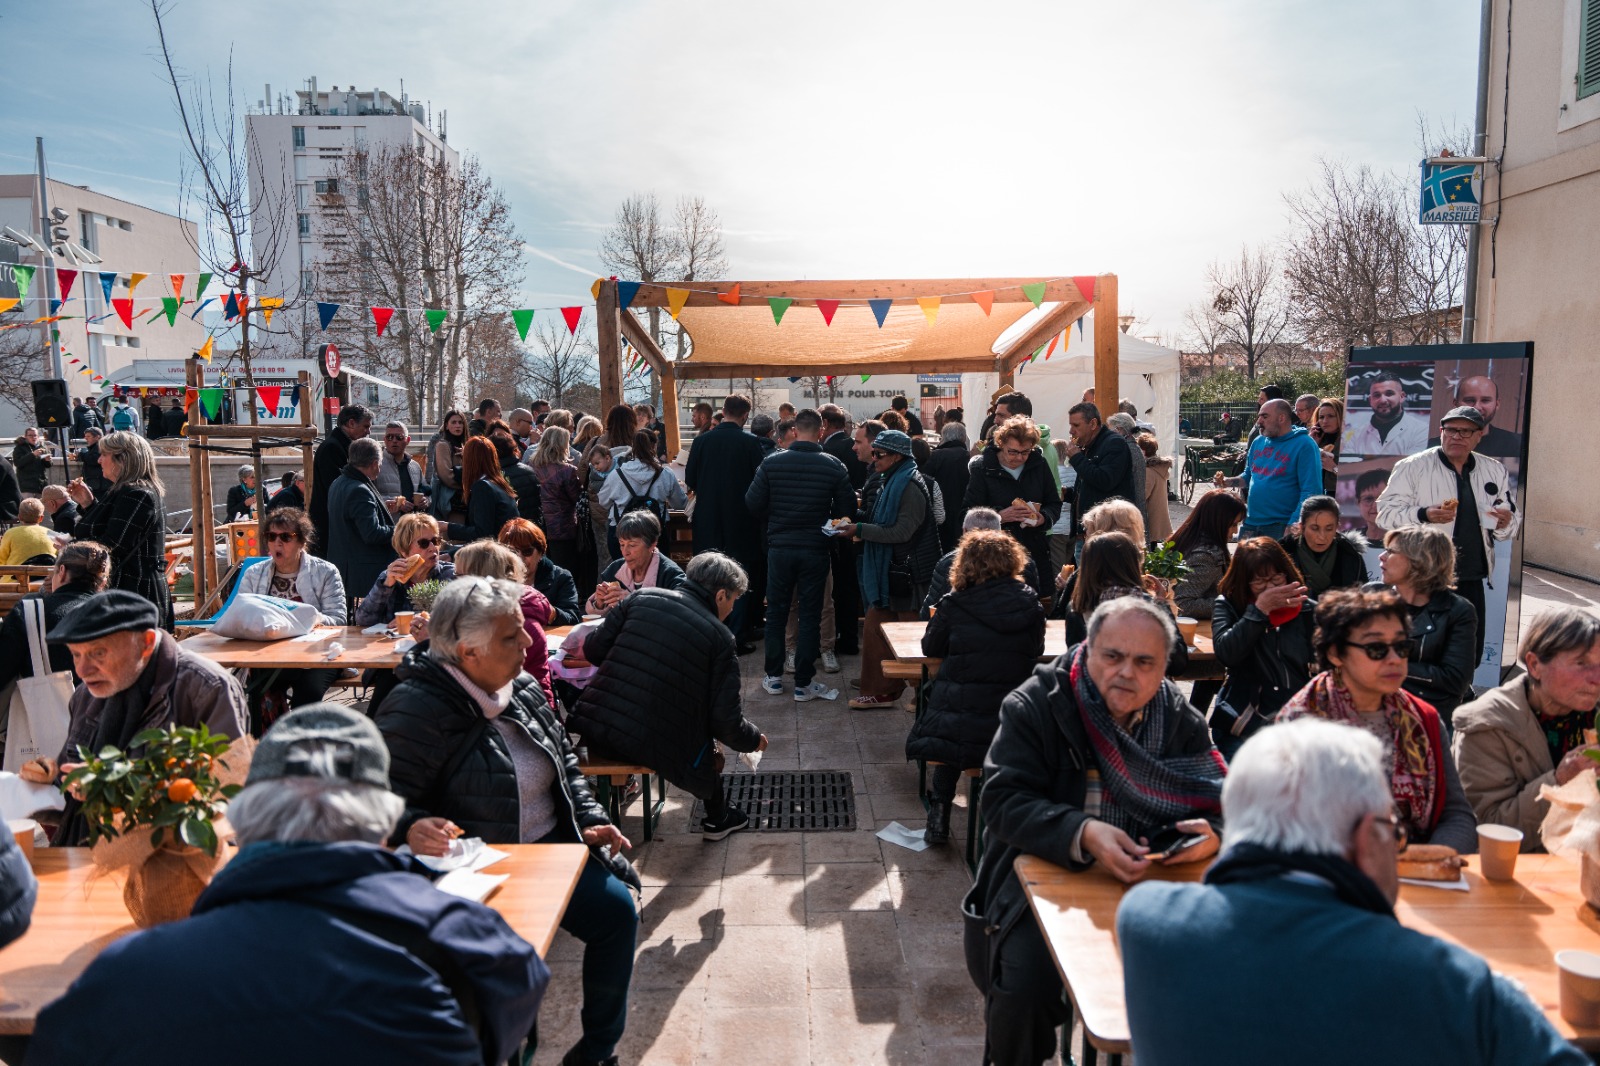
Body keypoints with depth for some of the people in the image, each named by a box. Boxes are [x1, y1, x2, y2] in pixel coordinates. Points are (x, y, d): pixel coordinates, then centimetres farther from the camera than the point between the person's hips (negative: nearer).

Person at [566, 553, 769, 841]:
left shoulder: (642, 597, 3)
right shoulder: (720, 637, -4)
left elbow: (593, 650, 6)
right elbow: (726, 722, -5)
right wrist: (755, 739, 16)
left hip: (596, 730, 4)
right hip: (652, 748, -4)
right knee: (707, 740, 26)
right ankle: (718, 819, 39)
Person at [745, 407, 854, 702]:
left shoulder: (772, 462, -7)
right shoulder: (834, 466, -8)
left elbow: (753, 505, -6)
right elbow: (847, 511, -6)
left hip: (780, 547, 1)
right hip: (816, 549, -1)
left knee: (776, 612, 13)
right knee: (810, 616, 7)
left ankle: (774, 677, 20)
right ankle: (803, 683, 11)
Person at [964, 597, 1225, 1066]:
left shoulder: (1181, 720, 3)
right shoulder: (1035, 705, -8)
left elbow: (1222, 802, 3)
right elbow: (1004, 801, -16)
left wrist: (1214, 832, -22)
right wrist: (1082, 834, -32)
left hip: (1149, 880, 3)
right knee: (1025, 987, -23)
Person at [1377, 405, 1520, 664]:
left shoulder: (1495, 471, 13)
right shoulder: (1413, 467, -1)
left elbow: (1513, 520, 19)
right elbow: (1386, 511, -5)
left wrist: (1505, 523, -5)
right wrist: (1424, 515, -22)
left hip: (1471, 580, 5)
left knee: (1469, 657, 7)